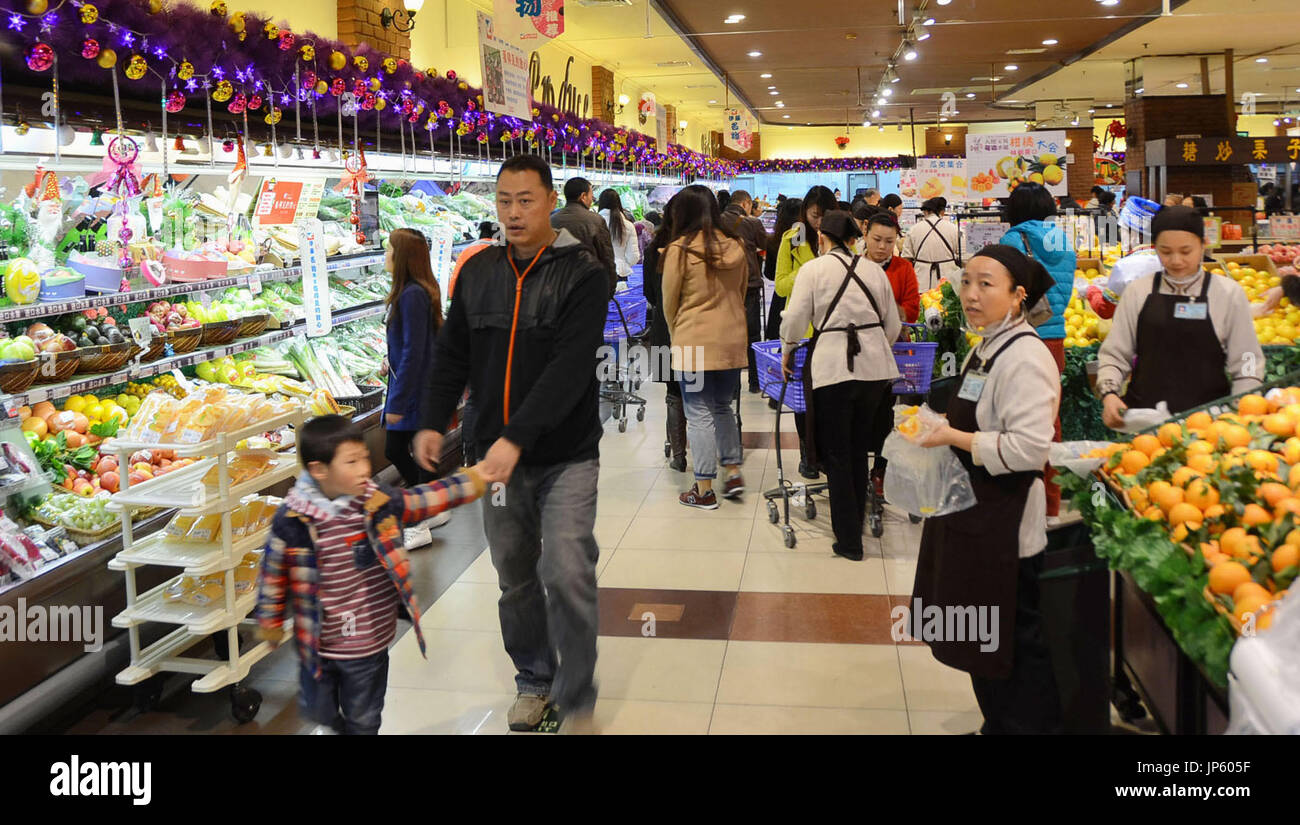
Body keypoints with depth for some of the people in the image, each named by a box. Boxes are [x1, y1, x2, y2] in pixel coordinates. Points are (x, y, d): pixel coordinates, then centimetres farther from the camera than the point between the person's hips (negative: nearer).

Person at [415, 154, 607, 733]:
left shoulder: (581, 274, -10)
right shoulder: (478, 271, 6)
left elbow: (570, 368, -20)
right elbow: (453, 353, 13)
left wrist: (517, 438, -28)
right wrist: (434, 421, 0)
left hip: (566, 456, -5)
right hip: (497, 455, 5)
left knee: (567, 573, -12)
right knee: (515, 576, 14)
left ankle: (576, 702, 5)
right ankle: (533, 680, 33)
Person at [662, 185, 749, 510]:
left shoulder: (680, 249, -11)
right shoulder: (735, 246, 2)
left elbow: (669, 303, -2)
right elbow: (741, 294, 11)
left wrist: (676, 335, 15)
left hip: (695, 343, -5)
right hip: (733, 341, 5)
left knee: (700, 414, 3)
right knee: (723, 408, 21)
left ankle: (704, 490, 8)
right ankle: (734, 473, 19)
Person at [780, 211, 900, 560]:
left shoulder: (814, 269, -1)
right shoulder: (875, 270, 11)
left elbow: (794, 319, -5)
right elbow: (893, 325, 13)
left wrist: (788, 348, 14)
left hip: (832, 366, -4)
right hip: (875, 365, 4)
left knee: (836, 453, 4)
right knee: (859, 447, 19)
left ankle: (849, 540, 7)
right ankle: (857, 517, 30)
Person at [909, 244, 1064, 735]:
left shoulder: (1024, 358, -20)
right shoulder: (985, 350, 9)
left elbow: (1028, 448, -28)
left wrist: (954, 438, -21)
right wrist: (940, 427, 6)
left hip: (1006, 525, -10)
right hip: (975, 513, 10)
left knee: (1013, 644, 4)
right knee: (983, 639, 21)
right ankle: (996, 723, 37)